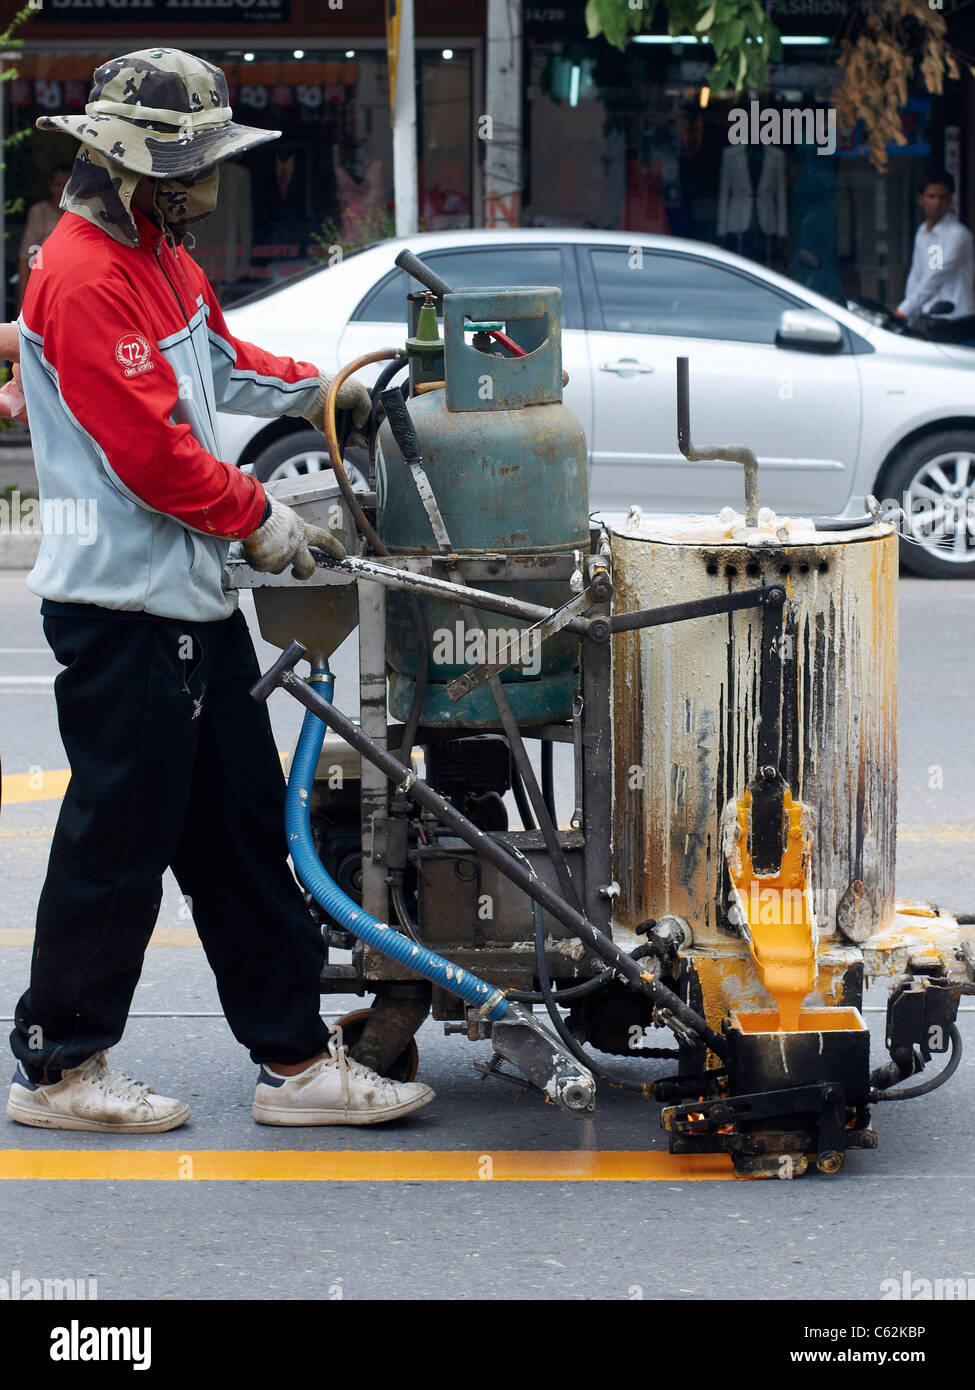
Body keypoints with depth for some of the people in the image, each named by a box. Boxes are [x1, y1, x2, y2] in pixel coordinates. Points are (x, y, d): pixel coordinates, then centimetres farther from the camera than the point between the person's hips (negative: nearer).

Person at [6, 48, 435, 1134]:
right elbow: (149, 450, -21)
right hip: (123, 607, -10)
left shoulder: (160, 255, 14)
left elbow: (214, 357, 33)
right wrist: (258, 523, -11)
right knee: (119, 840, -1)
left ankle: (294, 1061, 16)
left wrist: (311, 391, 19)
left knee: (242, 832, 11)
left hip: (192, 599, 10)